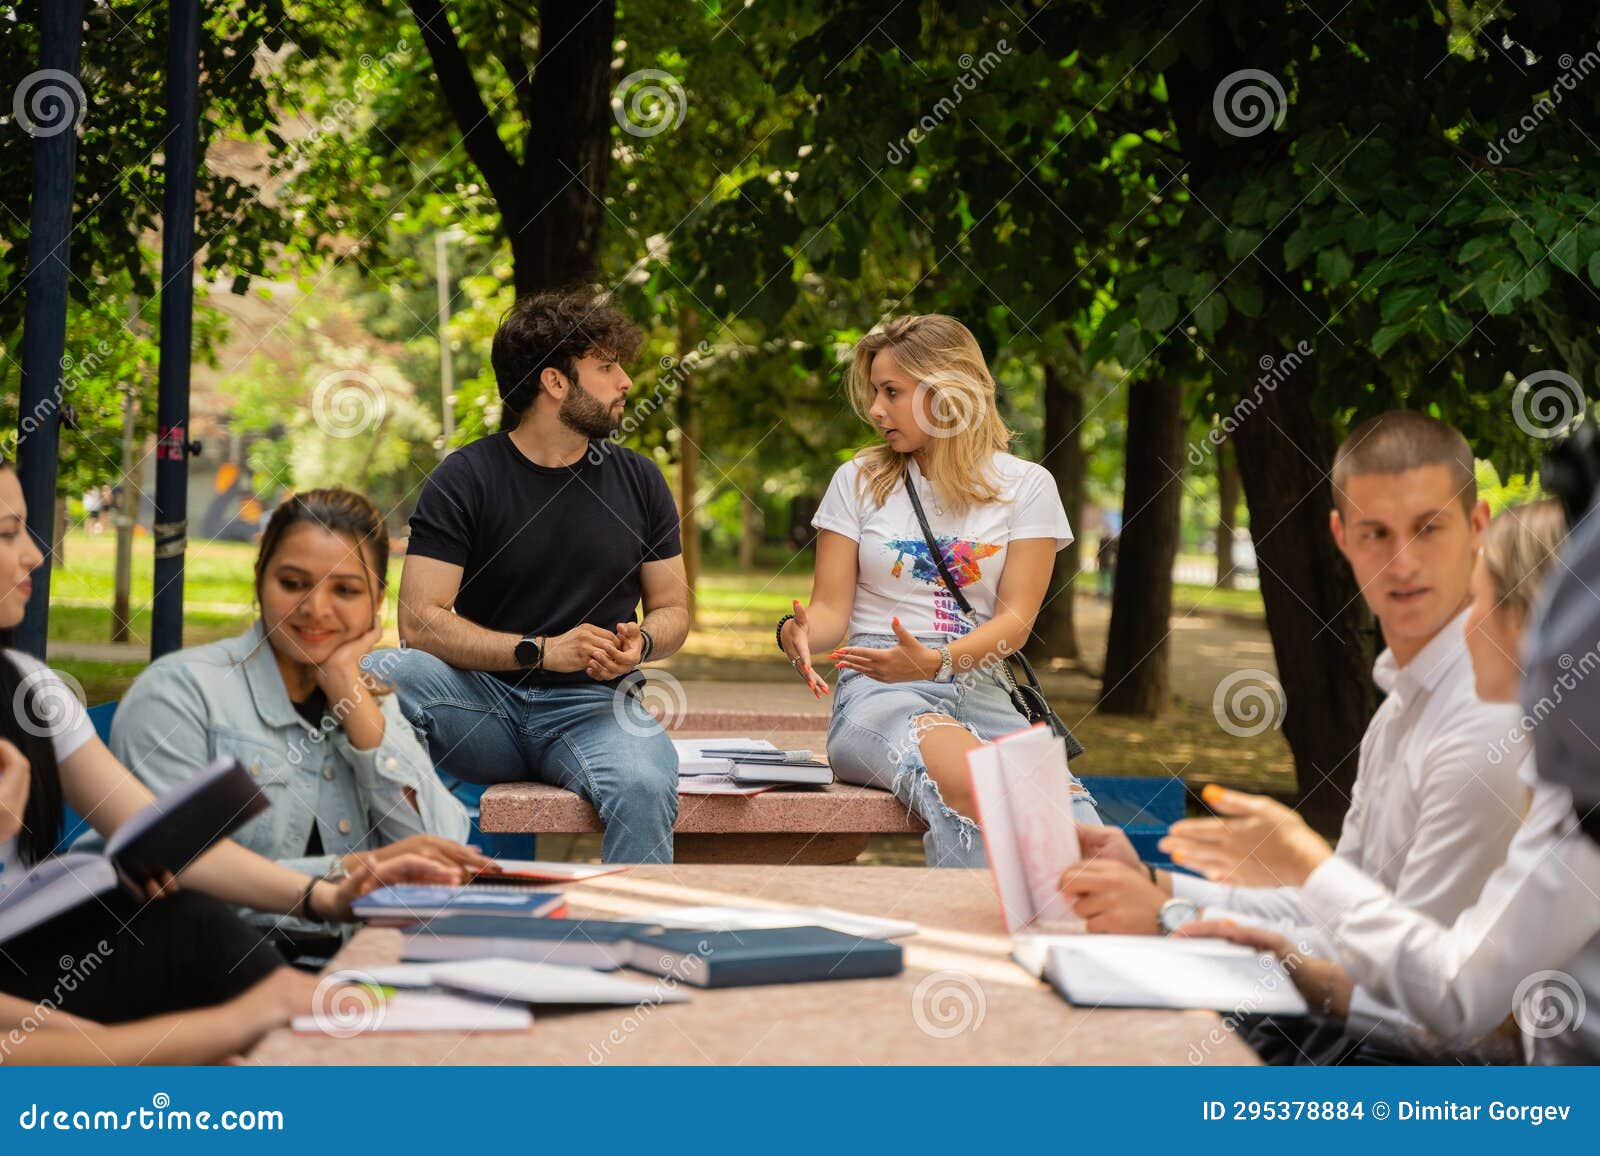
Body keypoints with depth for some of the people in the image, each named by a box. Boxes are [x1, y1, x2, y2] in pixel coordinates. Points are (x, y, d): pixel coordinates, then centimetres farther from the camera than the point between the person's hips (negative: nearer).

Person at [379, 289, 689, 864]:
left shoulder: (639, 480, 11)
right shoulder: (464, 479, -1)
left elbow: (672, 607, 18)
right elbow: (420, 622, -9)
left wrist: (641, 641, -7)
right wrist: (541, 650, -19)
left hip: (591, 706, 1)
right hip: (482, 699, -1)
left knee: (644, 789, -34)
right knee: (383, 674, -32)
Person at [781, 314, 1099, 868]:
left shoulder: (1026, 485, 10)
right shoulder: (859, 481, 13)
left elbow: (1016, 619, 1)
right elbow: (832, 609, 9)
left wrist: (935, 662, -18)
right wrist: (797, 632, -16)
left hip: (980, 692, 1)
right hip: (876, 695, -1)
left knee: (1072, 828, -33)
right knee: (968, 785, -39)